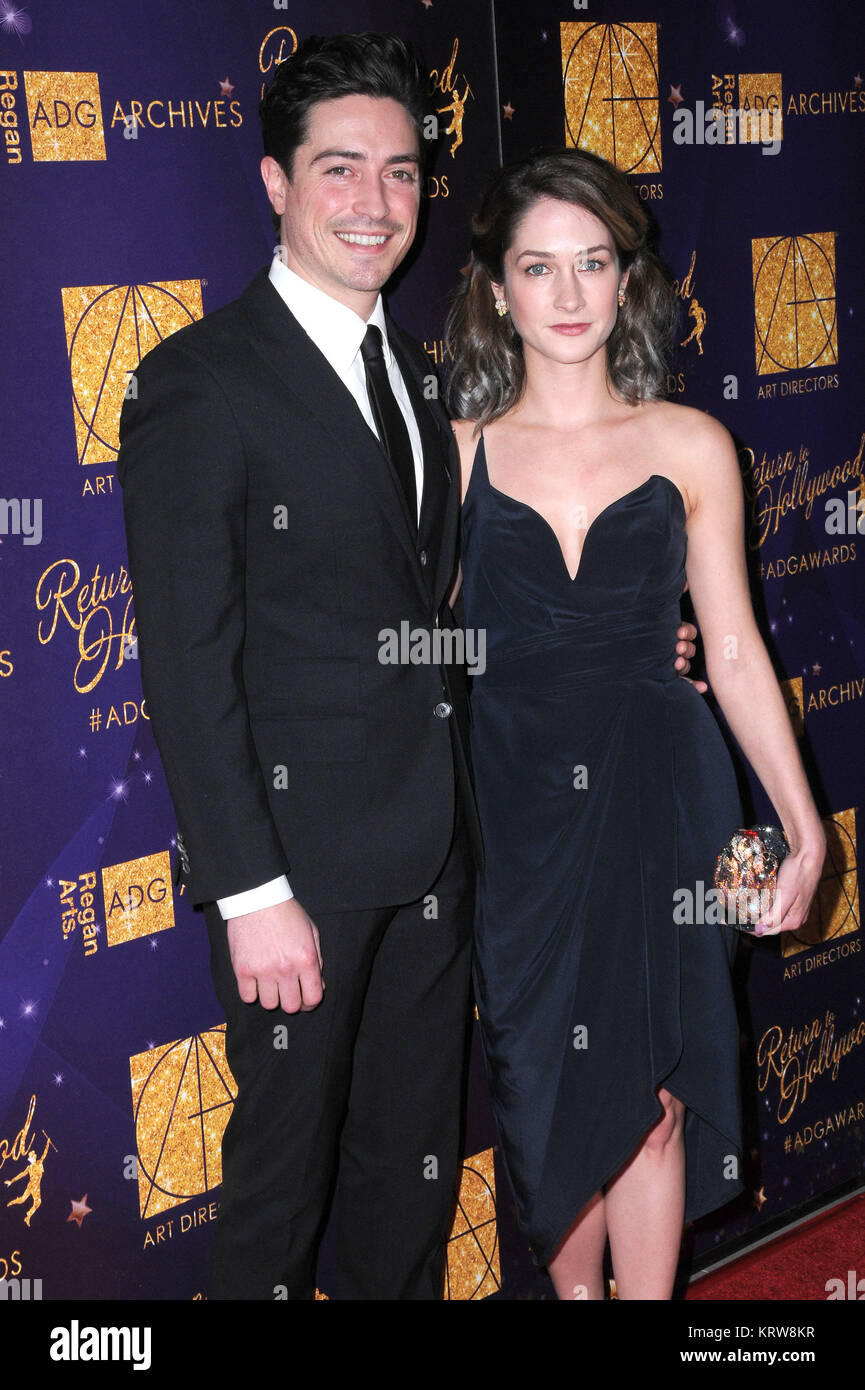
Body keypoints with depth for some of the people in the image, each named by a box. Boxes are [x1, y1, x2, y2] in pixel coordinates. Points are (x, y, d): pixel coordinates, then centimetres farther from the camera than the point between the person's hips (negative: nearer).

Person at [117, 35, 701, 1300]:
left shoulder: (415, 375, 12)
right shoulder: (201, 383, -13)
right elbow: (188, 663, -16)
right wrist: (250, 892, -19)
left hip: (436, 849, 7)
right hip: (301, 855, -7)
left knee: (417, 1148, 20)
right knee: (285, 1155, 9)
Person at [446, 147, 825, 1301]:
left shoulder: (690, 447, 1)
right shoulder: (456, 452, 0)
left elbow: (735, 654, 3)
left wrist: (804, 829, 0)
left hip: (660, 802, 0)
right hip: (517, 806, 0)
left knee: (649, 1088, 6)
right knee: (550, 1089, 11)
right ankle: (573, 1288, 32)